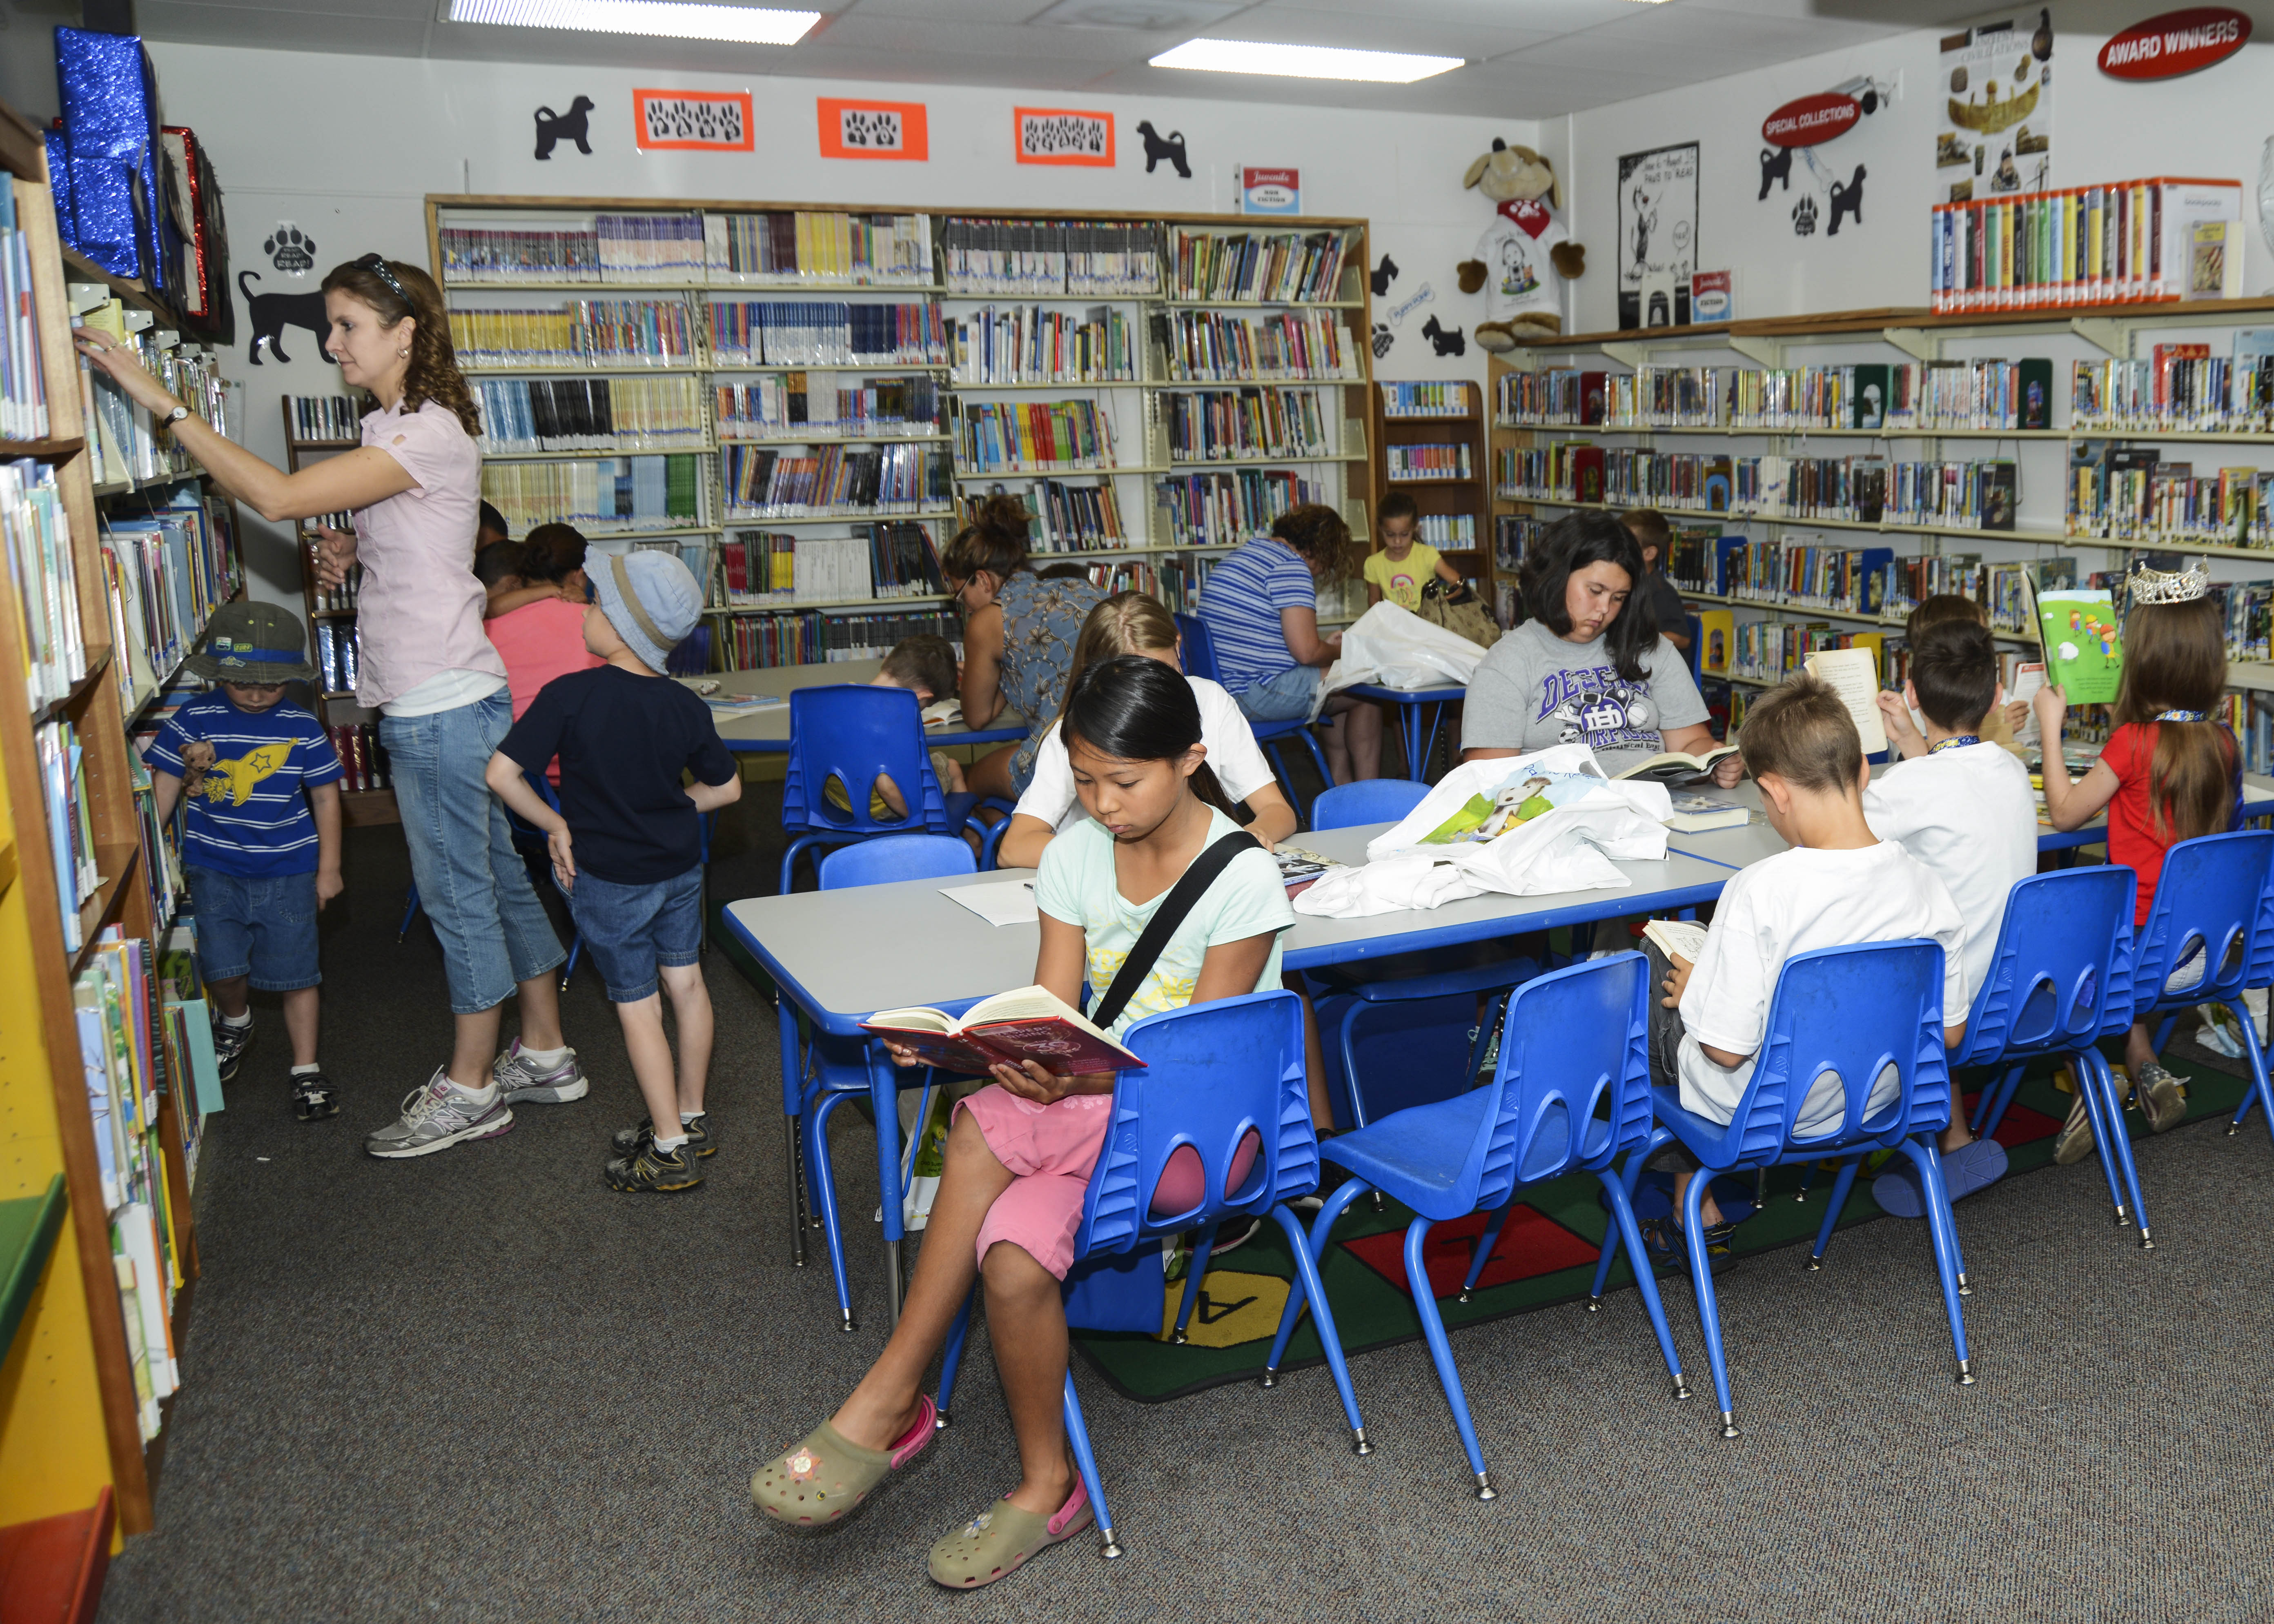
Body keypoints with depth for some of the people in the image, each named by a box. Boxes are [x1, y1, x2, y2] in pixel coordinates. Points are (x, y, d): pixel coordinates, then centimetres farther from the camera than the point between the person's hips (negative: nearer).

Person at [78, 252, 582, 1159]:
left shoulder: (428, 435, -18)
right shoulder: (393, 430, 14)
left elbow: (276, 497, -26)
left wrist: (163, 403, -21)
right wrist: (350, 553, 4)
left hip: (441, 707, -10)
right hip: (436, 700, 10)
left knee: (459, 896, 2)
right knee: (496, 881, 16)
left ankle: (469, 1090, 15)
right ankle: (545, 1056, 27)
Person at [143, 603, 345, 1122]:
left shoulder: (302, 729, -4)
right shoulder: (192, 721, -4)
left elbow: (326, 798, 3)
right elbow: (163, 788, 1)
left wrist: (328, 868, 3)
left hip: (288, 870, 0)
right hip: (215, 869, 0)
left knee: (295, 970, 4)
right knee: (222, 968, -5)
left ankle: (306, 1070, 18)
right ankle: (236, 1024, 31)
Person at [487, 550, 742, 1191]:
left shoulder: (569, 696, -20)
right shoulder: (686, 707, -6)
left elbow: (502, 773, -23)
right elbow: (726, 788, 4)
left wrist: (556, 826, -9)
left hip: (607, 879, -4)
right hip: (680, 867, 4)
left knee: (638, 1006, 4)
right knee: (686, 984, 16)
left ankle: (670, 1151, 10)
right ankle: (691, 1118, 30)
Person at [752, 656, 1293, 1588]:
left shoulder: (1242, 877, -13)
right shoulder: (1074, 856, 1)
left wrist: (1084, 1079, -34)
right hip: (1091, 1114, 5)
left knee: (989, 1126, -28)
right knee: (1013, 1254, -28)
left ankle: (891, 1397, -11)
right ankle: (1046, 1486, -9)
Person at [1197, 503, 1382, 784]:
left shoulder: (1234, 559, 19)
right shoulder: (1291, 566, -14)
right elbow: (1306, 652, -20)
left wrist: (1325, 644, 24)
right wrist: (1342, 651, 3)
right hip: (1255, 695, -10)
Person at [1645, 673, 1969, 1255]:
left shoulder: (1759, 891, -31)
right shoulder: (1929, 887, -13)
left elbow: (1727, 1050, -25)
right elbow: (1949, 1032, -2)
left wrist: (1694, 991, -5)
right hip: (1875, 1099, 6)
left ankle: (1695, 1207, 29)